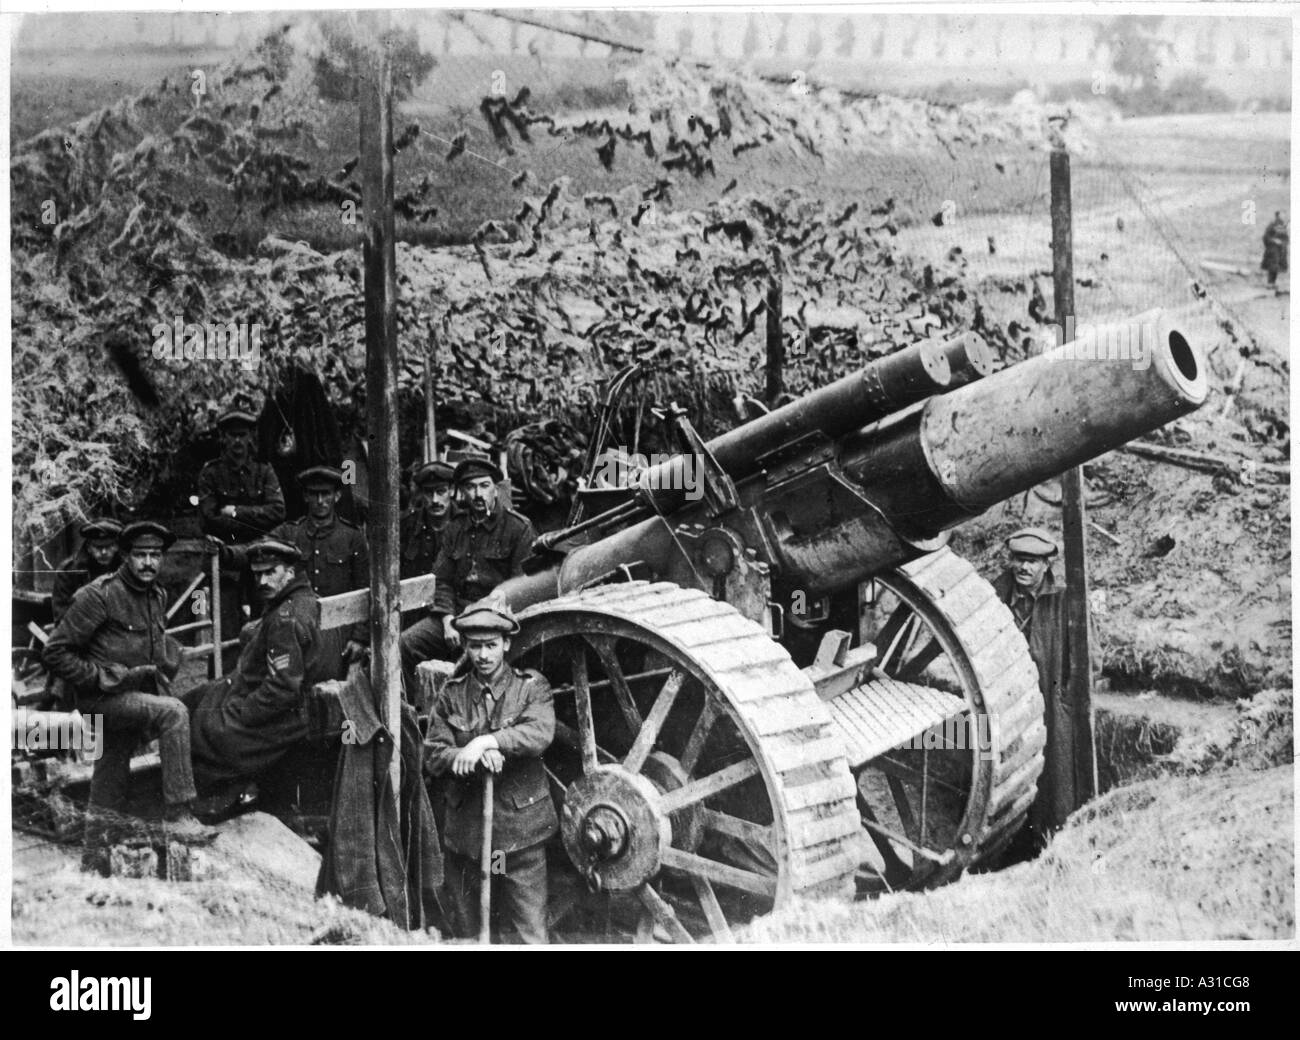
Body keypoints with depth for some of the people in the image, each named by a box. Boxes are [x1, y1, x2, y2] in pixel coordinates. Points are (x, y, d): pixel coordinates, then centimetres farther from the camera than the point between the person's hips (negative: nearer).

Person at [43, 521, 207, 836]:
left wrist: (161, 675, 10)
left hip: (138, 695, 8)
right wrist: (101, 678, -18)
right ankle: (178, 814, -28)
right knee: (173, 712, -29)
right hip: (103, 700, -8)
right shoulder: (100, 595, -14)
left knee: (109, 795, 12)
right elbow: (56, 653, -13)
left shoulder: (158, 597, 9)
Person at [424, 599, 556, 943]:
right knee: (465, 931, 12)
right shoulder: (451, 694, 7)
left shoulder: (531, 686, 1)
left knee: (530, 933, -1)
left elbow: (541, 733, -17)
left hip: (520, 827, -2)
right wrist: (476, 758, -18)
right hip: (464, 828, 3)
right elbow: (433, 757, 0)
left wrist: (486, 742, -28)